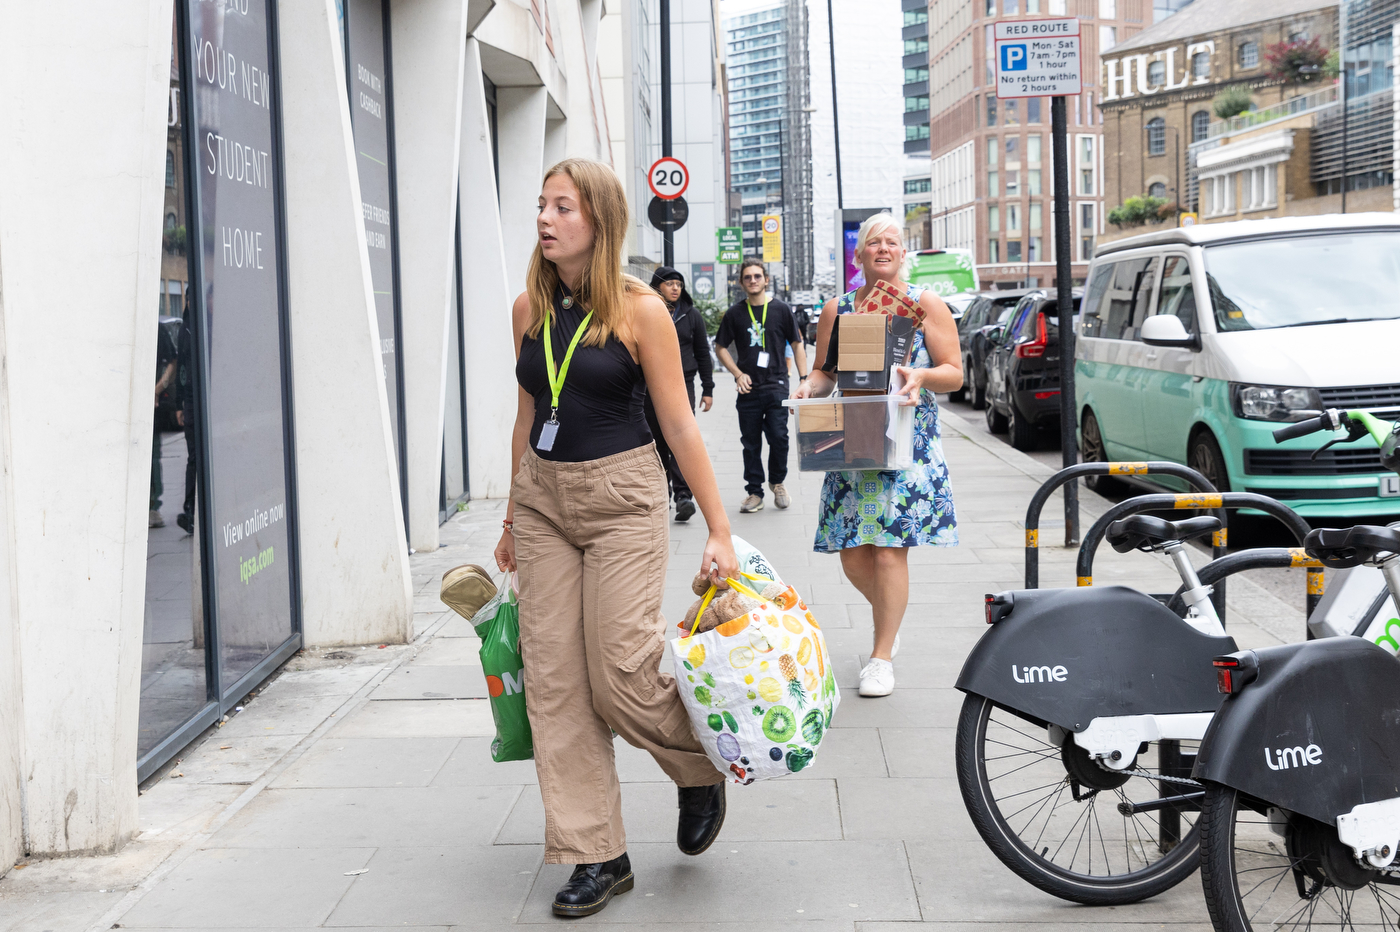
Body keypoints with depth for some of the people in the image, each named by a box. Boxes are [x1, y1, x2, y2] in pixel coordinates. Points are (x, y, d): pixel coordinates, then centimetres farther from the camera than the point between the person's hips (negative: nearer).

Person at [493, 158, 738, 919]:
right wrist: (513, 519, 18)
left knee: (621, 672, -9)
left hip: (621, 496, -5)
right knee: (553, 682, 2)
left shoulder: (640, 310, -8)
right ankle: (596, 855, 12)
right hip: (543, 497, 5)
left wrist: (719, 531, -8)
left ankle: (703, 769, 24)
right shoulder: (528, 308, 6)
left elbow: (680, 427, -7)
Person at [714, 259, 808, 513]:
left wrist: (803, 378, 1)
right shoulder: (735, 313, 5)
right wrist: (738, 374, -2)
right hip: (748, 388, 1)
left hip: (776, 386, -1)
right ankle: (755, 493, 13)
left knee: (779, 437, -7)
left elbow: (797, 345, 9)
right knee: (751, 443, 4)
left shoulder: (781, 309, 3)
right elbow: (721, 348, 11)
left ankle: (777, 483, 17)